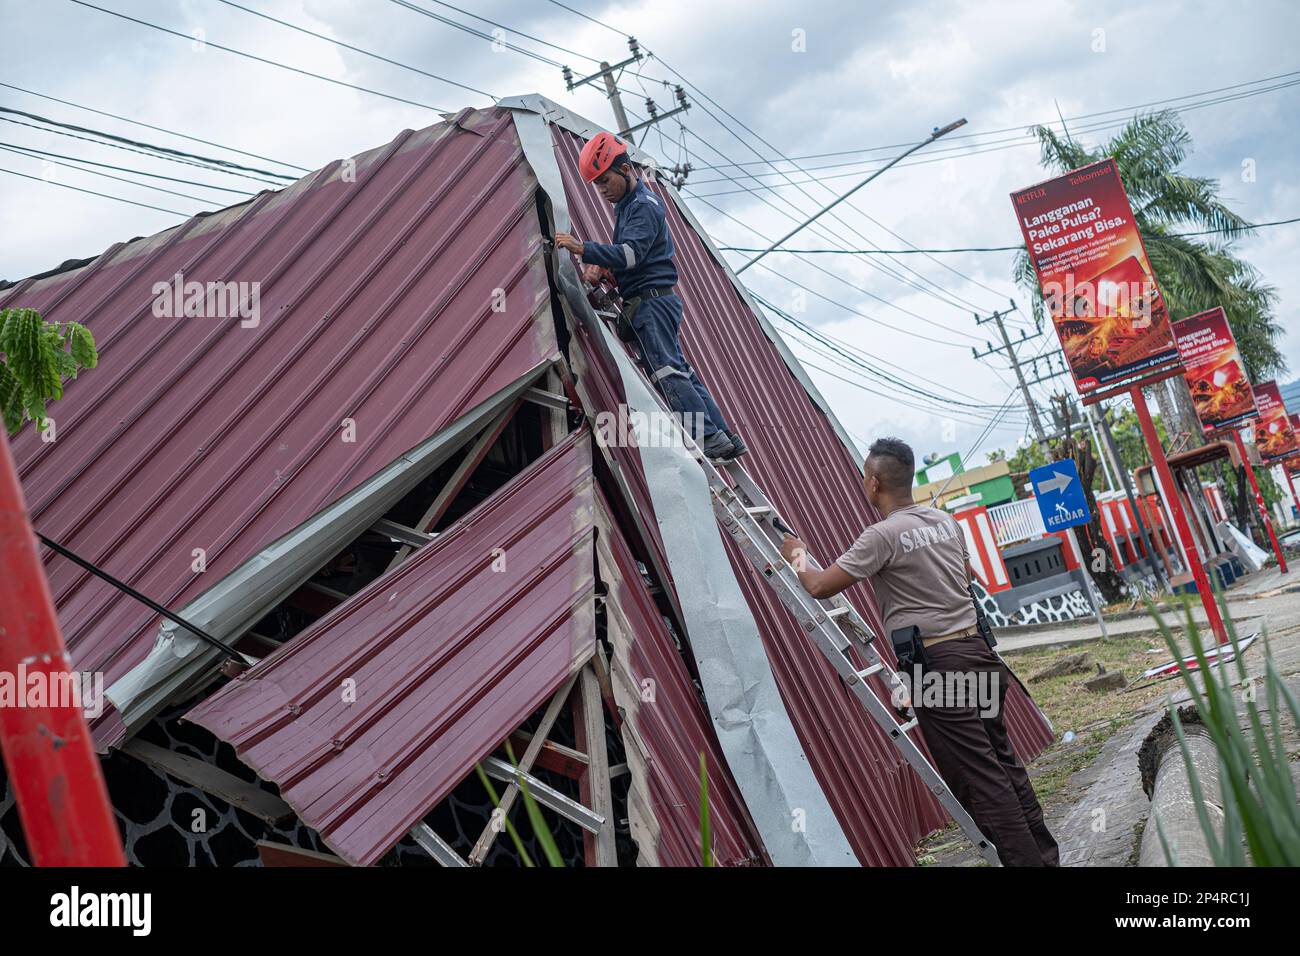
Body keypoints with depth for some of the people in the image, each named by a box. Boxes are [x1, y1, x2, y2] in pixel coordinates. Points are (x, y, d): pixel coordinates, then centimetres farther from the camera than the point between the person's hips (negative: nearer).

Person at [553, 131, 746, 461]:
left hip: (651, 300, -10)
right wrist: (600, 264, 3)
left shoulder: (644, 207, -13)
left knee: (666, 371, -14)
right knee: (678, 369, 9)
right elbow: (625, 251, 24)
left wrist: (584, 249, -34)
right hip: (657, 301, 10)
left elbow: (631, 254, -26)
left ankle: (708, 438, -17)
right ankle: (725, 437, 10)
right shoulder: (628, 205, 20)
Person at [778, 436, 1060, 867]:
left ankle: (1025, 860, -3)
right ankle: (1045, 855, 20)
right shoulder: (946, 521, 11)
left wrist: (798, 557, 8)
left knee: (978, 777, -4)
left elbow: (819, 586, -11)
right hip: (975, 648, 8)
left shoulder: (882, 536, -13)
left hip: (935, 664, -8)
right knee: (1002, 762, 14)